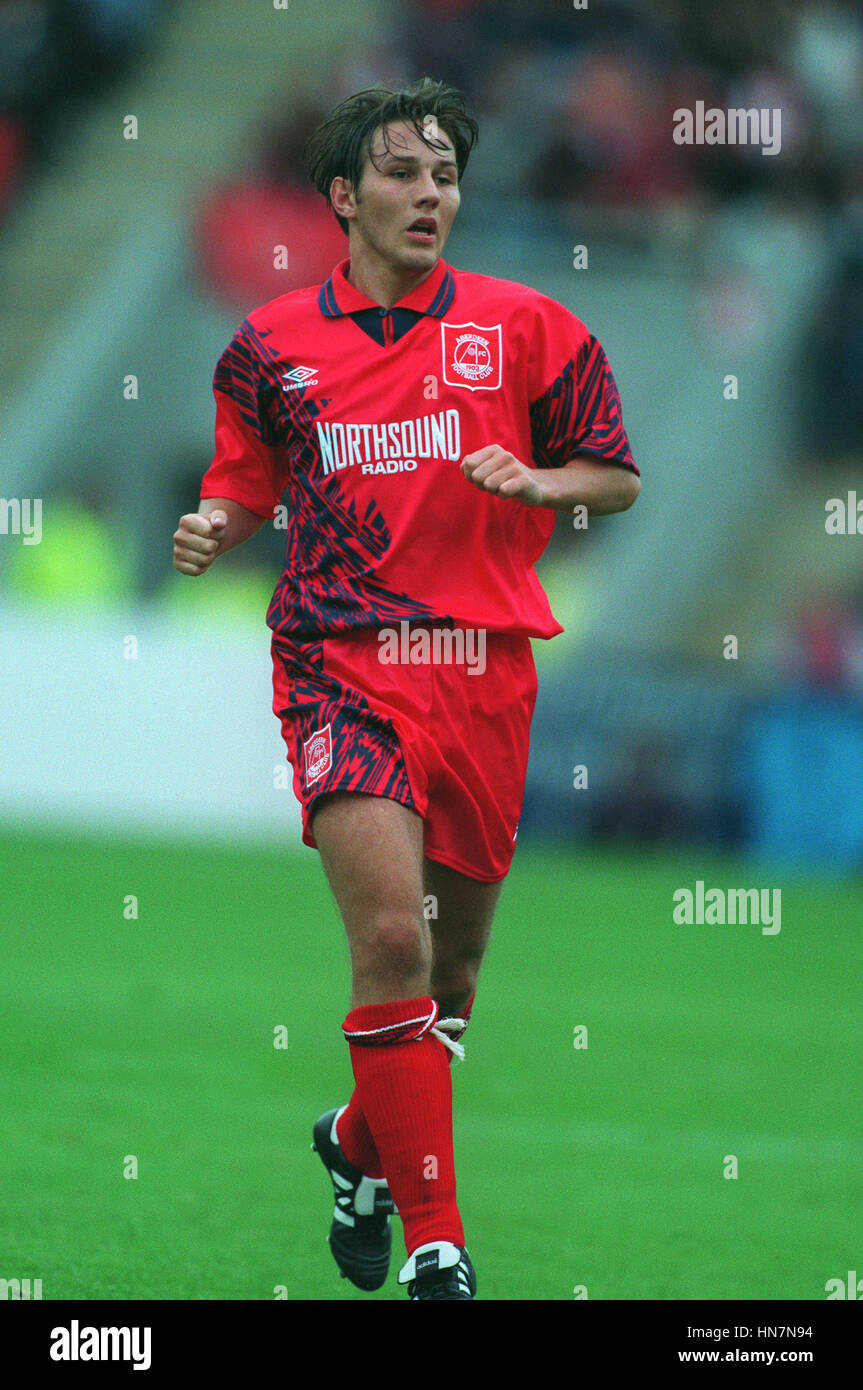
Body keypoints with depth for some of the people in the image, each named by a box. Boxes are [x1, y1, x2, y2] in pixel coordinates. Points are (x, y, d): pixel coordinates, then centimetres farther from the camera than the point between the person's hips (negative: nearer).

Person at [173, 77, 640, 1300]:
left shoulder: (524, 328, 4)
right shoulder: (274, 344, 6)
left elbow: (618, 476, 9)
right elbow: (246, 485, 17)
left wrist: (536, 482, -11)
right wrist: (213, 530, -6)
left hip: (483, 667, 2)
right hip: (342, 661, -2)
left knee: (456, 949, 12)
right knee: (391, 932, -19)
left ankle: (362, 1142, 41)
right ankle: (434, 1243, -13)